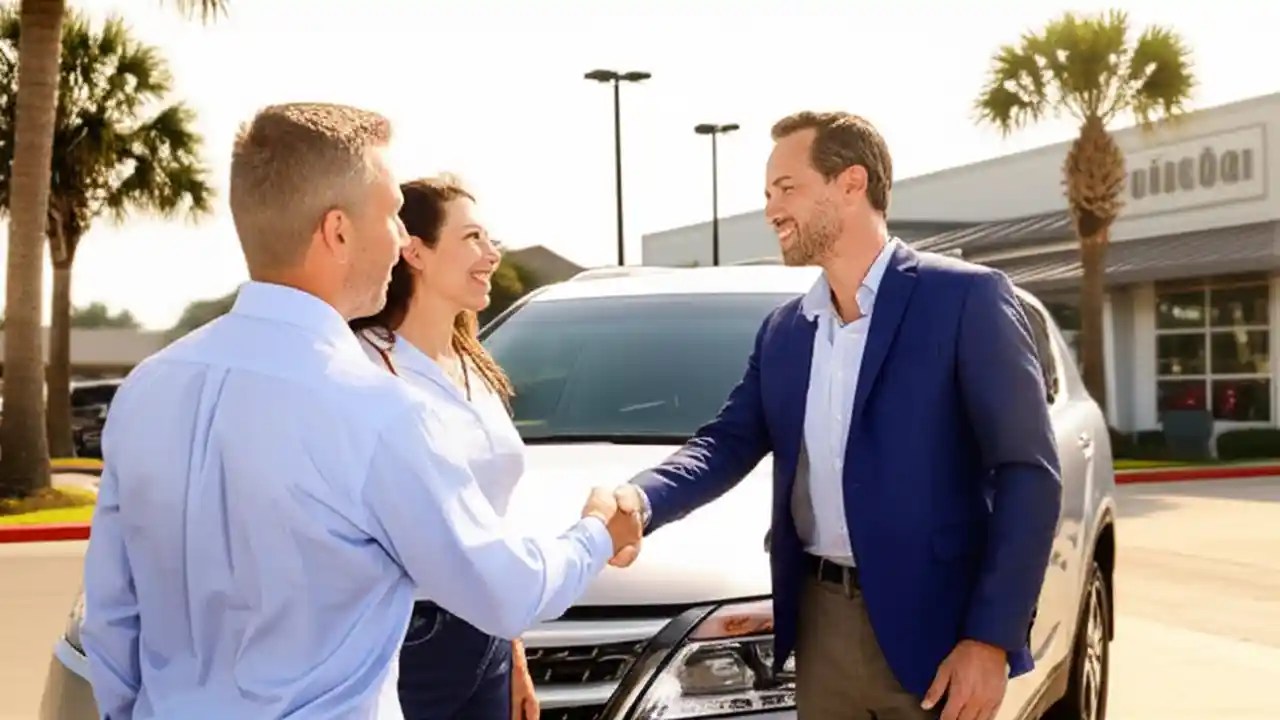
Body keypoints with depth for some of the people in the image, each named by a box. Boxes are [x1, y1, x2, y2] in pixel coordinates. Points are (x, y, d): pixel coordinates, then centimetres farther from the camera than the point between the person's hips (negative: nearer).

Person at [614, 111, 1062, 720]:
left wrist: (991, 637, -18)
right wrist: (641, 498, -14)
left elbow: (1028, 473, -12)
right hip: (820, 625, 6)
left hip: (930, 627, -5)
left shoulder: (964, 297, -8)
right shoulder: (784, 329, 12)